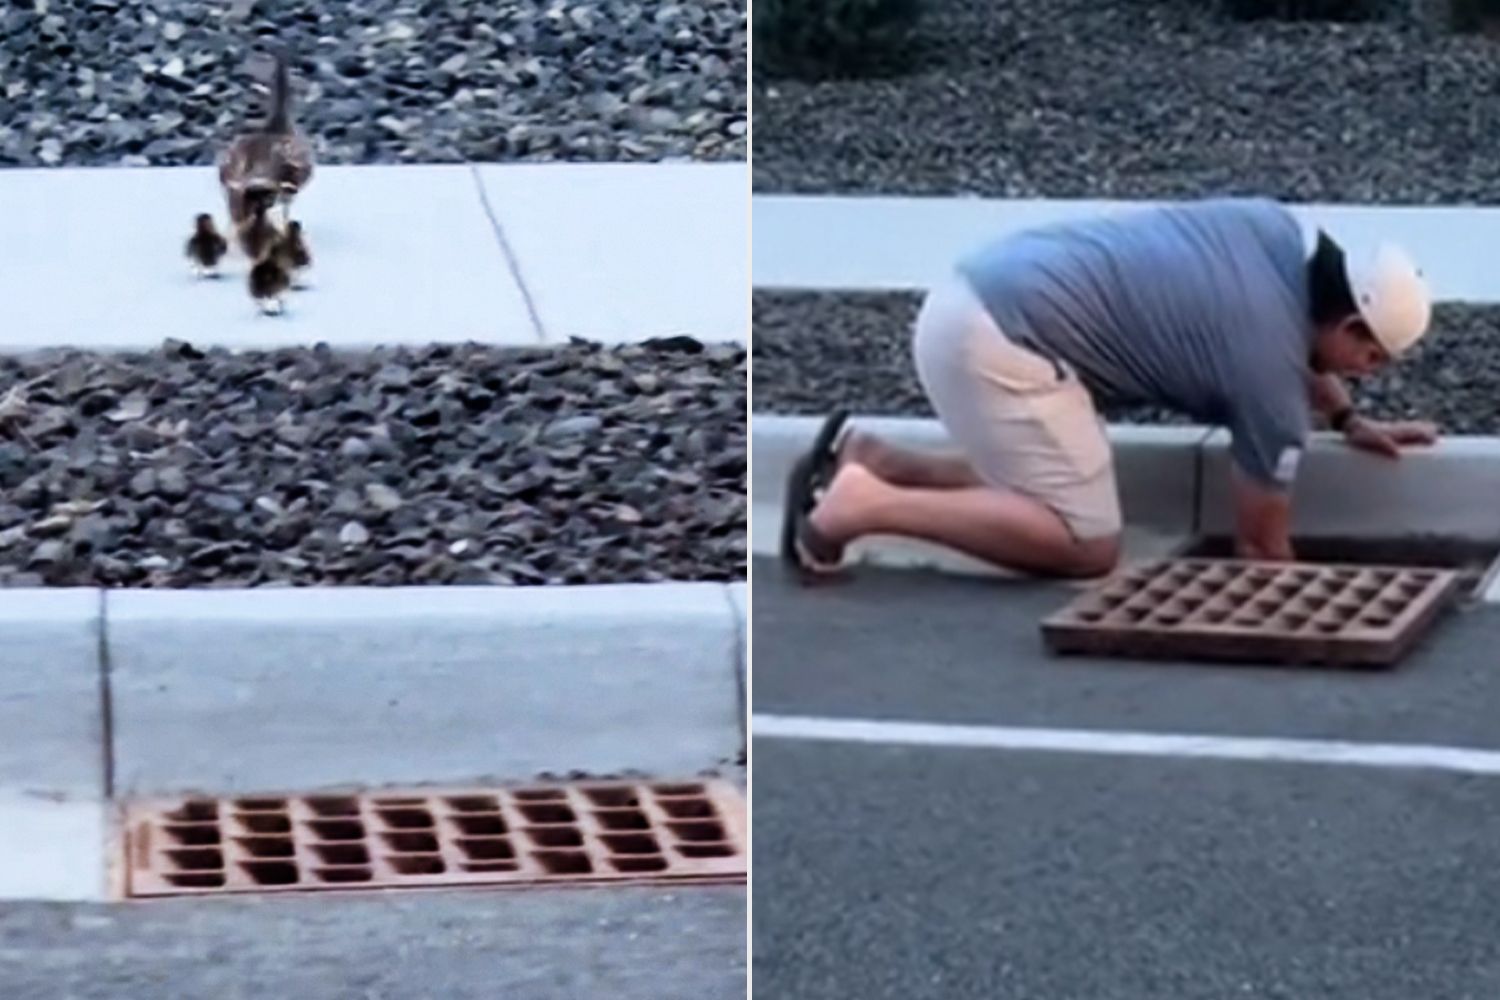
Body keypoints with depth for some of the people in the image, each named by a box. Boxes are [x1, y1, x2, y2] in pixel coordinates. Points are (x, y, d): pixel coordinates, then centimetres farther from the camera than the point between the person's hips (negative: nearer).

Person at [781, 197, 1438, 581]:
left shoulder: (1285, 235, 10)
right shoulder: (1268, 370, -10)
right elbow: (1260, 543, 3)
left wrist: (1349, 421, 37)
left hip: (975, 298, 9)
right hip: (996, 340, -9)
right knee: (1088, 546, -9)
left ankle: (861, 458, 10)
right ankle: (868, 505, -13)